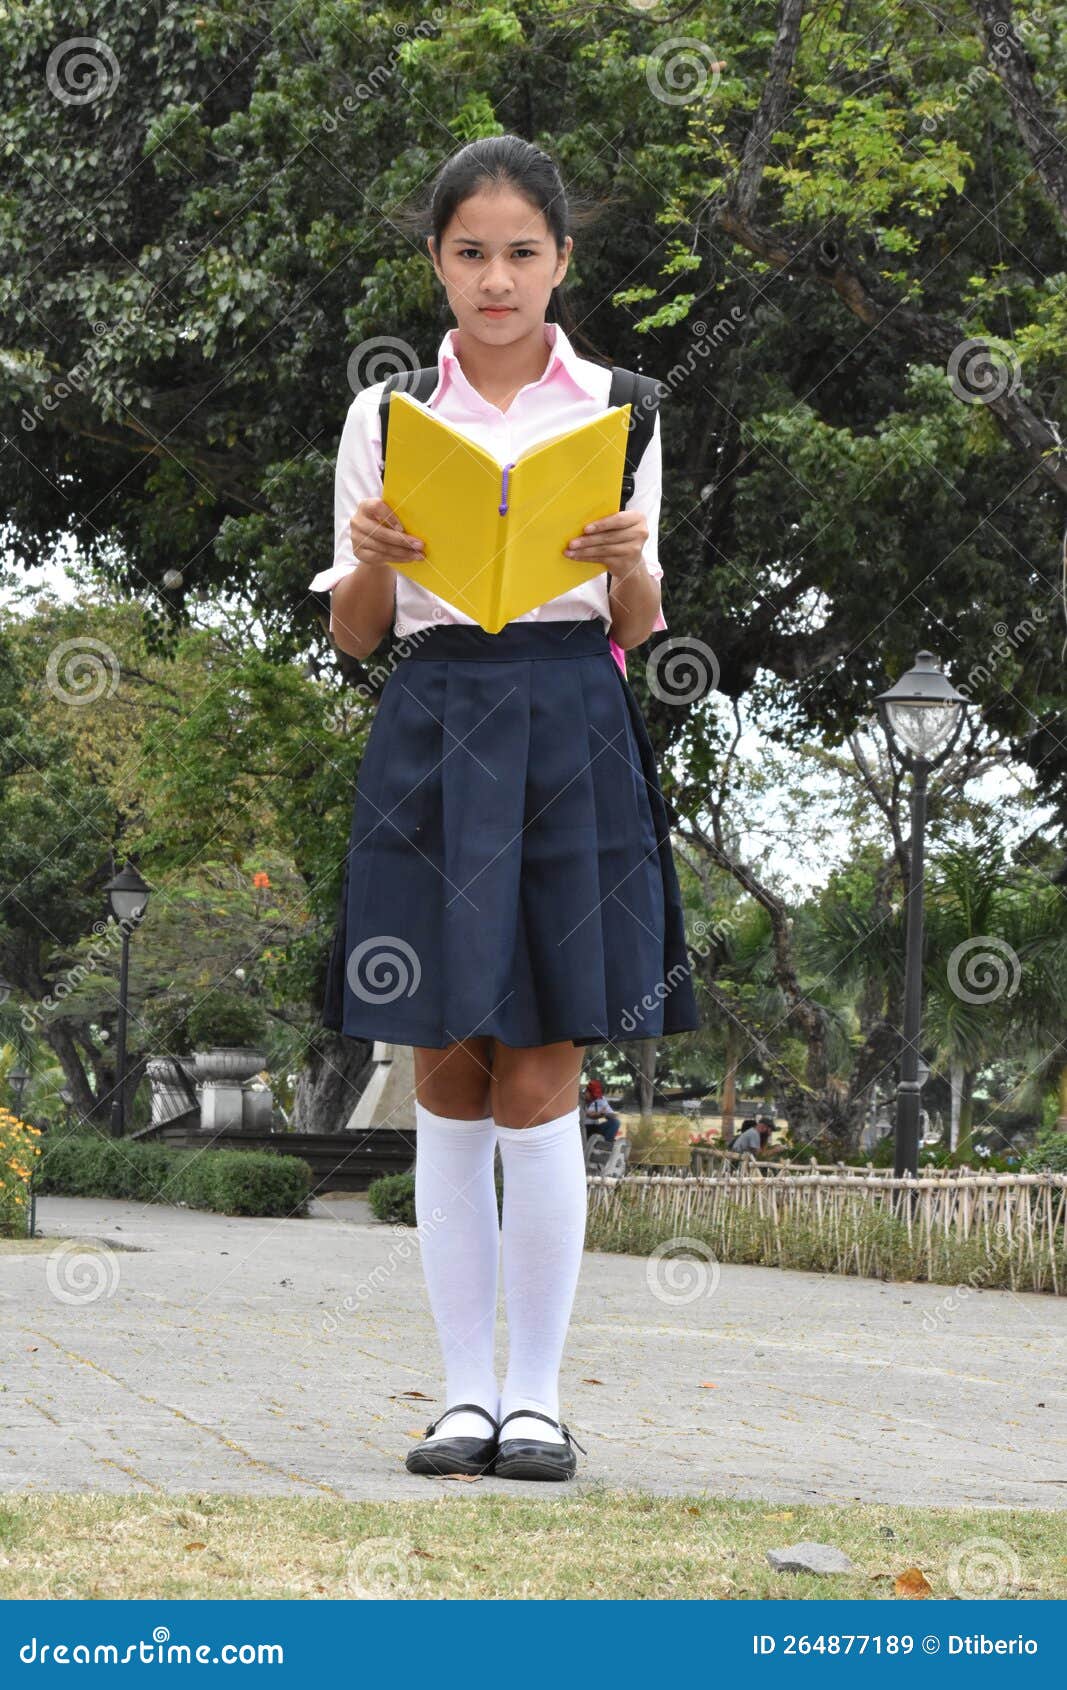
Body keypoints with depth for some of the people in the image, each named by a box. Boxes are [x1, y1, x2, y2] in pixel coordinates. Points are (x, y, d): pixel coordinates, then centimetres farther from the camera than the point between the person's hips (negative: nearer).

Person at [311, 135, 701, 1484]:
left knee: (539, 1083, -3)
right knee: (448, 1082, 4)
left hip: (570, 737, -1)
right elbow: (352, 630, 9)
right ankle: (464, 1388, 12)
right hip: (433, 730, 1)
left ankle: (537, 1392, 6)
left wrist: (627, 560, -14)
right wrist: (372, 555, -12)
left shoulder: (614, 408, 7)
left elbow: (642, 632, 7)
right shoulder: (386, 412, 8)